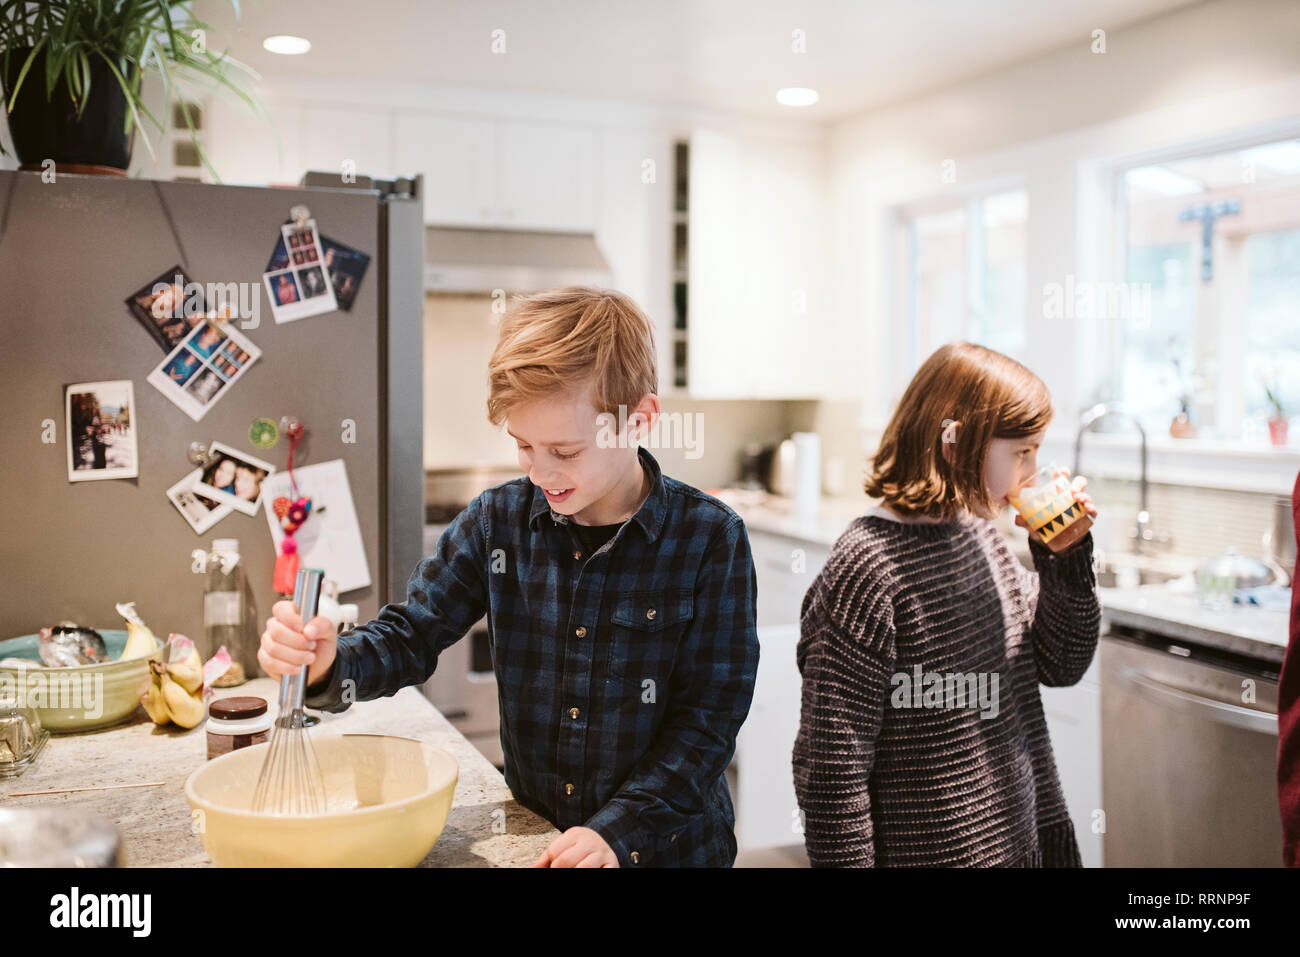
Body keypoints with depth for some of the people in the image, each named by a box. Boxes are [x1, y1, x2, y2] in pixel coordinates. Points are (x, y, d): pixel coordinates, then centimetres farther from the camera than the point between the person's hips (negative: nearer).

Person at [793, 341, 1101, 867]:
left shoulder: (979, 533, 2)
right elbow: (830, 765, -21)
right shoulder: (866, 569, -22)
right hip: (932, 853, -8)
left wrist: (1066, 557, -3)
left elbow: (1061, 666, 10)